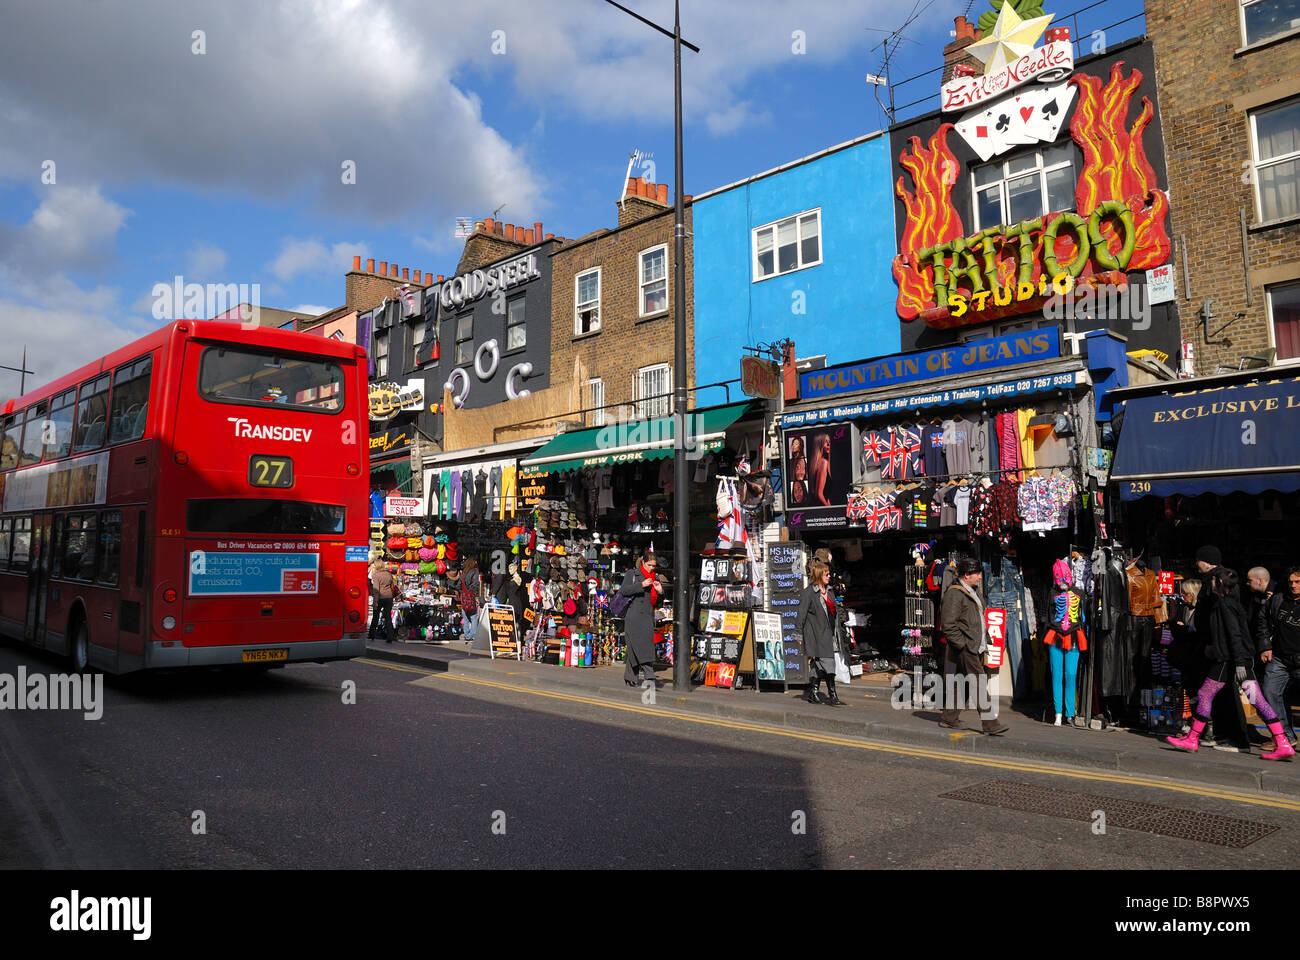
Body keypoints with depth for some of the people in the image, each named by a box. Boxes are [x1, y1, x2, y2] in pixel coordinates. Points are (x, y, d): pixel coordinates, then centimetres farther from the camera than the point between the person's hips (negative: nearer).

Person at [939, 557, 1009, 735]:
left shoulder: (974, 591, 19)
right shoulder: (954, 594, -12)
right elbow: (949, 625, -17)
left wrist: (984, 643, 21)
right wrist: (962, 645, -18)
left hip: (976, 648, 10)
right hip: (965, 649, -10)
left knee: (963, 684, 11)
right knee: (979, 684, -12)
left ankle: (949, 718, 19)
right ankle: (989, 723, -12)